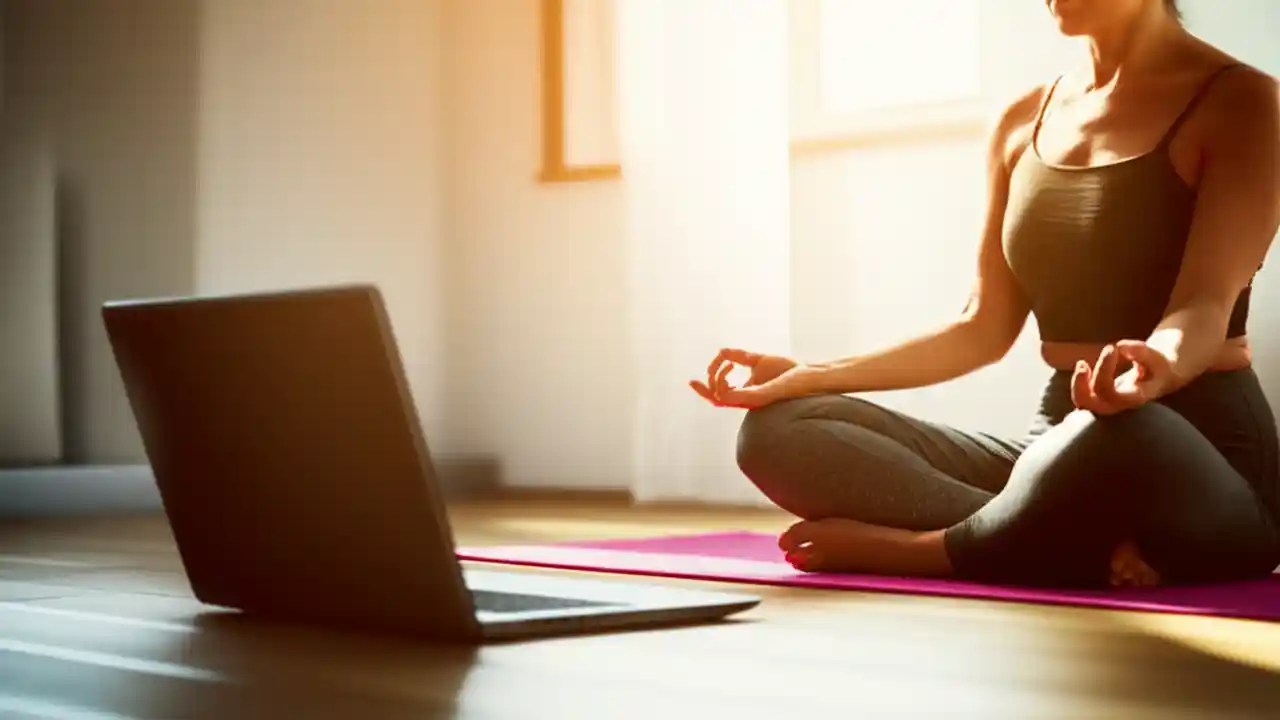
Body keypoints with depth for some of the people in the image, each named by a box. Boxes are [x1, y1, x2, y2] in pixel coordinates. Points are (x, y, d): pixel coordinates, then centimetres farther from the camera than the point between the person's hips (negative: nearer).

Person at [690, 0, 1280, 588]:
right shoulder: (1022, 123, 14)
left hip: (1204, 451, -6)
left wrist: (1159, 367, -41)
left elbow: (1205, 307, -17)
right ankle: (1091, 546, -27)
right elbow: (983, 331, 15)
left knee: (1113, 433, -43)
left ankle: (912, 547, -16)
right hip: (1060, 443, 7)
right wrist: (809, 377, 6)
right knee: (779, 429, -12)